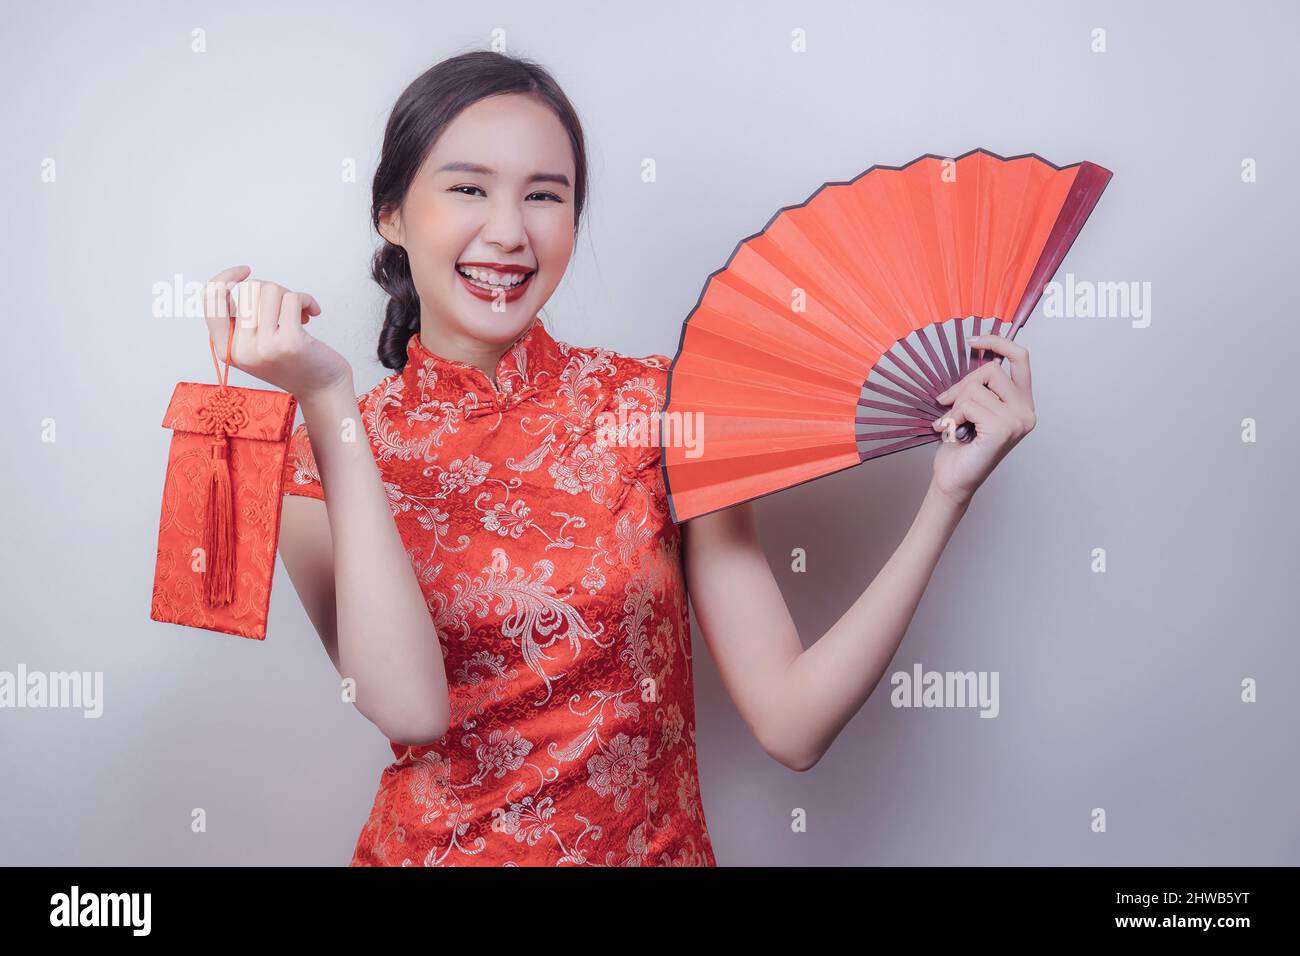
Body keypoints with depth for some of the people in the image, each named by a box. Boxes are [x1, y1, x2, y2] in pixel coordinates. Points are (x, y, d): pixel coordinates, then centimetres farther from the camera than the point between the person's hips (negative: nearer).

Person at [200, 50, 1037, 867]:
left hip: (655, 845, 1)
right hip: (432, 847, 0)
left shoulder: (659, 405, -3)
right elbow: (409, 708, -19)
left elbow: (793, 724, -7)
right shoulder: (327, 457, -2)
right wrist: (330, 403, -17)